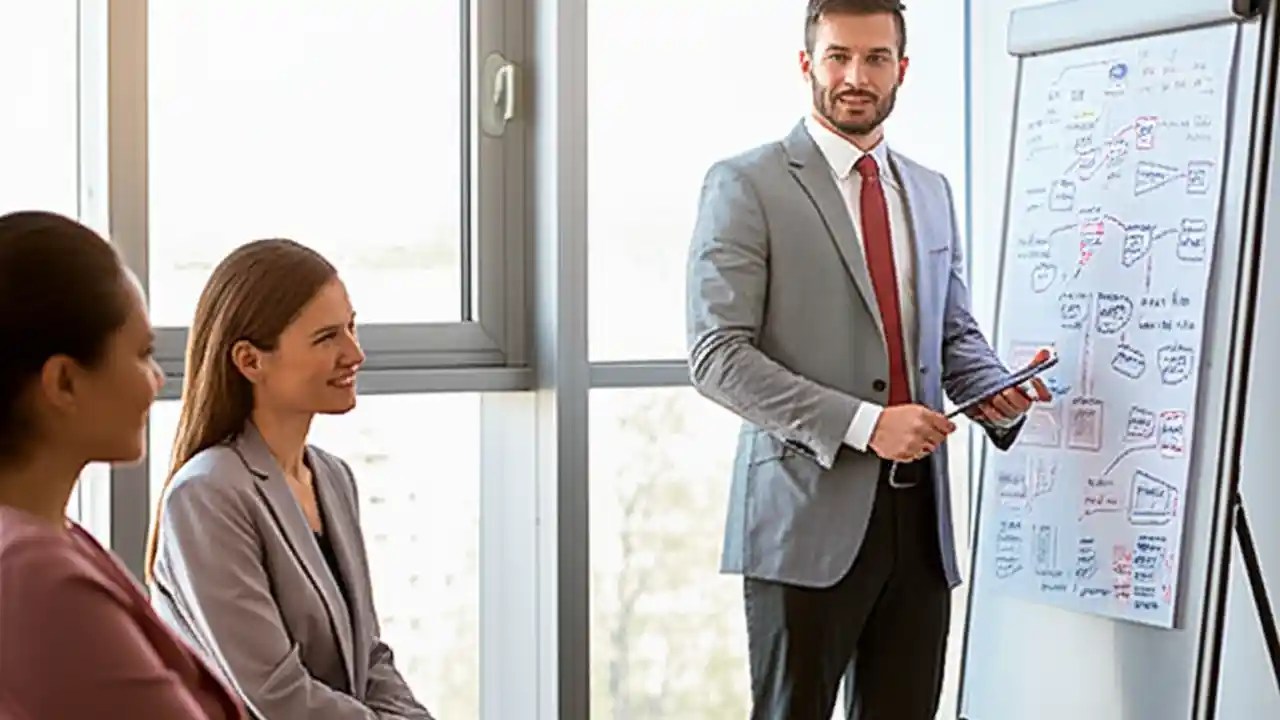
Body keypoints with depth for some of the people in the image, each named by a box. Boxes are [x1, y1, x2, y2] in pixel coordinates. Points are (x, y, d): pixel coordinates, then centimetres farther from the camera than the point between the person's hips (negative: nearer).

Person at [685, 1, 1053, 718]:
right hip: (806, 515, -5)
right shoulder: (746, 186, -4)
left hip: (920, 515, 5)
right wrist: (861, 424, -19)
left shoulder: (931, 192, 16)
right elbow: (718, 355, -12)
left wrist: (997, 392, -1)